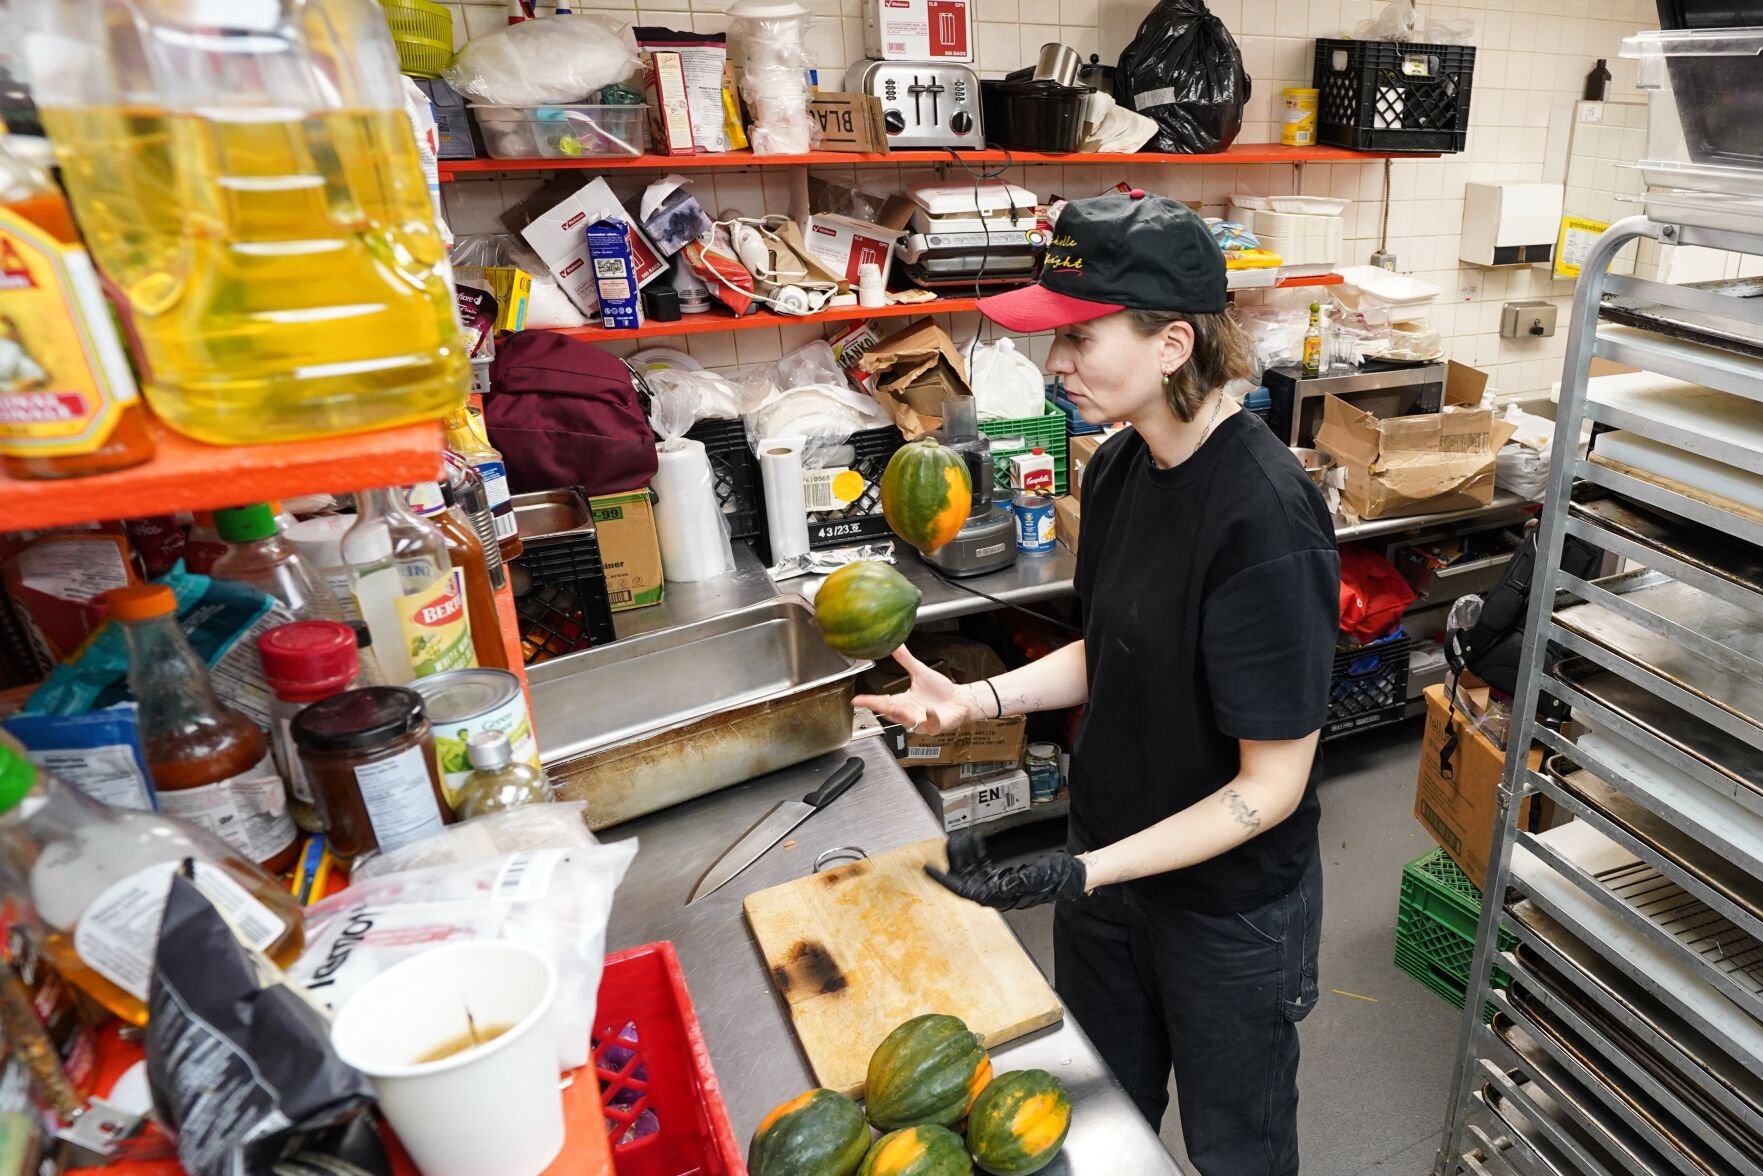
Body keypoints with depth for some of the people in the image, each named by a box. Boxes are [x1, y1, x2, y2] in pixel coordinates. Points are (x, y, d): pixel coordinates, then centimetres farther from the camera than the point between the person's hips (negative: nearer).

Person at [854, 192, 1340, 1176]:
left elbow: (1272, 784, -23)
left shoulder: (1264, 521, -30)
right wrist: (979, 699, -8)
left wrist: (1082, 875, -27)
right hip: (1109, 864, 6)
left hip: (1228, 903, -6)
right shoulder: (1120, 469, -6)